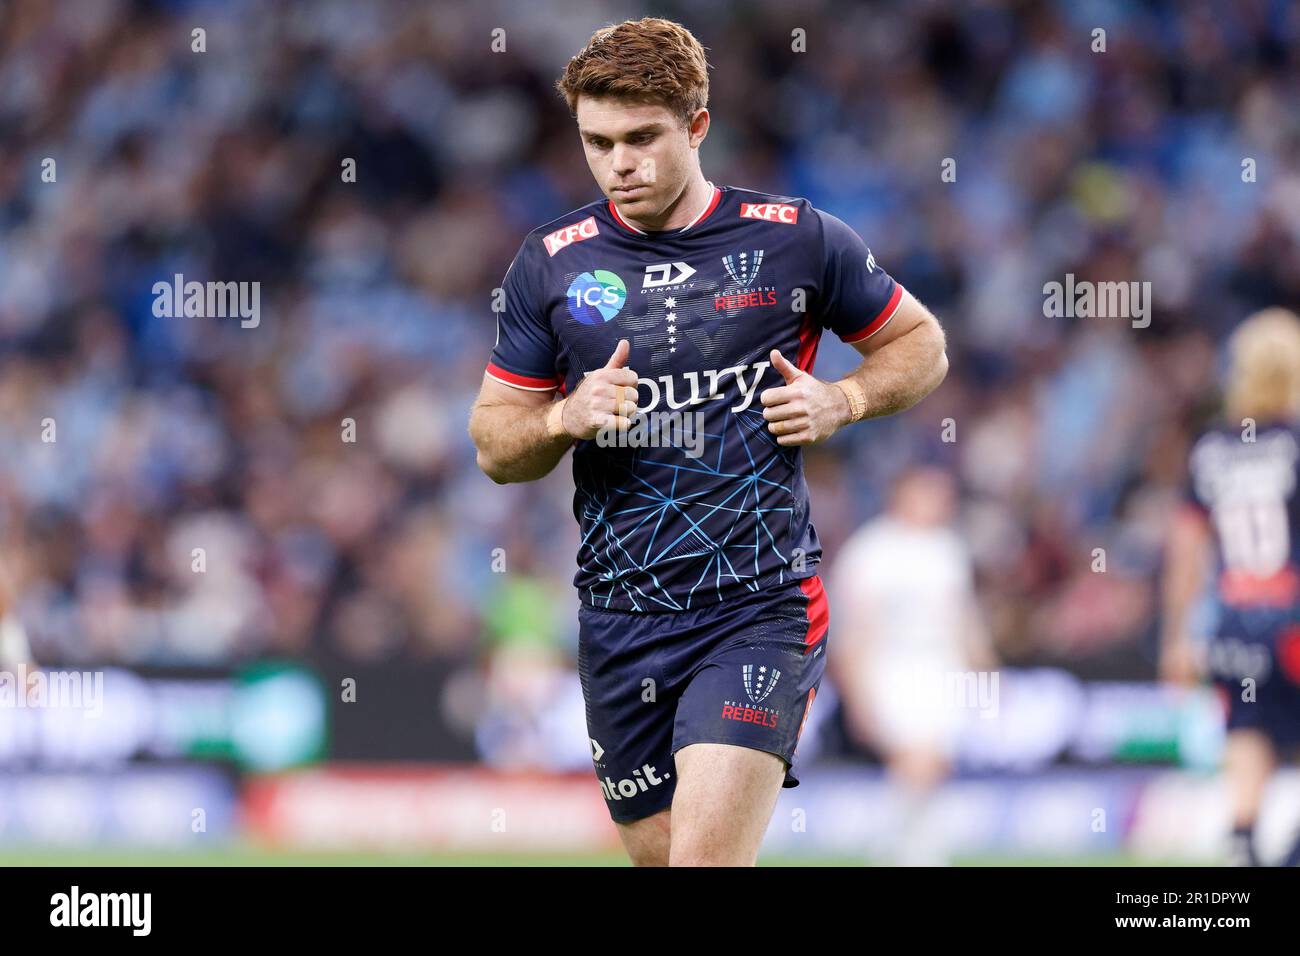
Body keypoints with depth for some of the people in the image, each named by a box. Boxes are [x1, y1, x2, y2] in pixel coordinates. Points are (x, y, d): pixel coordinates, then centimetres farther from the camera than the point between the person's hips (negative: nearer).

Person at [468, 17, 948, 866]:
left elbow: (921, 346, 13)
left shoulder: (797, 240, -1)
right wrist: (566, 418, -11)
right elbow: (494, 448, 10)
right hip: (622, 618, 4)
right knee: (657, 852, 10)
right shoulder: (552, 264, 4)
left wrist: (839, 403, -6)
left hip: (762, 605, -4)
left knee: (705, 857, -20)